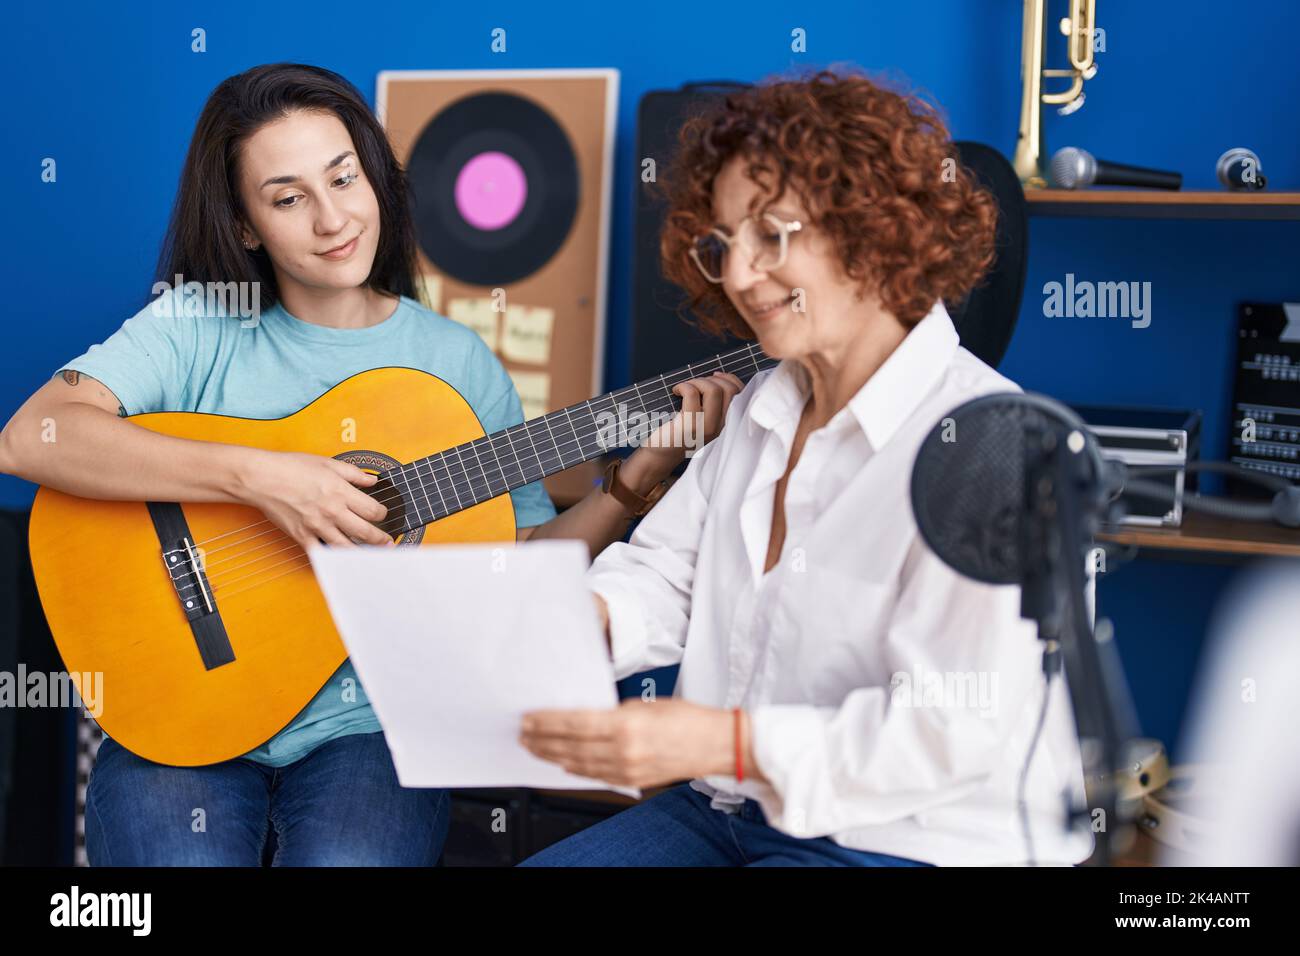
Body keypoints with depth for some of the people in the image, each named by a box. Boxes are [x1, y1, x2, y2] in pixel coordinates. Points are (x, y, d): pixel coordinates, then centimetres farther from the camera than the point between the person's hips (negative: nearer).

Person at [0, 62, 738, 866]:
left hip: (369, 720, 1)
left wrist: (648, 472, -9)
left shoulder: (458, 363, 6)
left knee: (346, 856, -28)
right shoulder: (198, 325, -1)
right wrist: (256, 476, -24)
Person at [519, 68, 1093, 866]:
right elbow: (666, 575, 10)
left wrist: (720, 742, -33)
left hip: (915, 841, -8)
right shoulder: (761, 411, 13)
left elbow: (961, 726, -24)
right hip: (731, 812, 8)